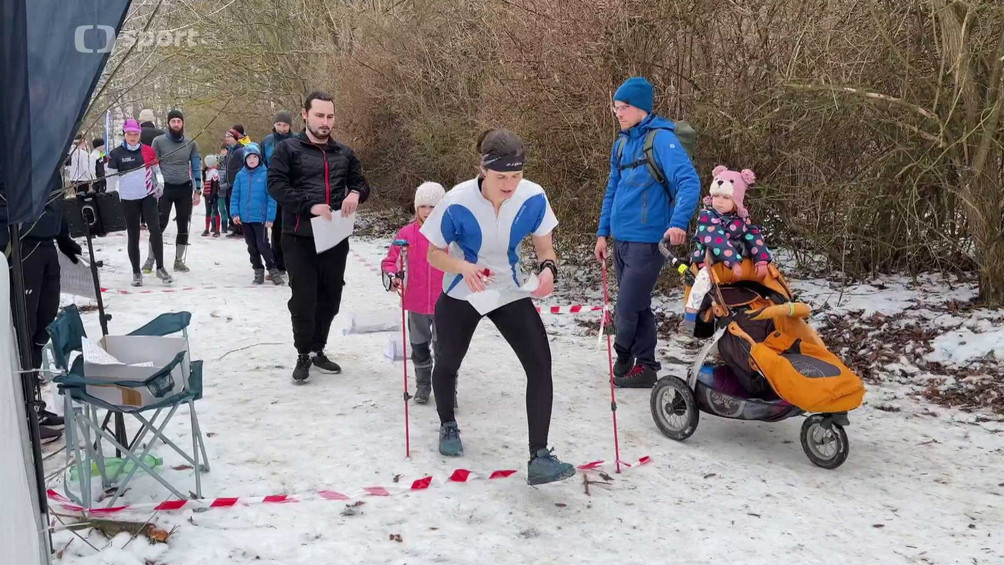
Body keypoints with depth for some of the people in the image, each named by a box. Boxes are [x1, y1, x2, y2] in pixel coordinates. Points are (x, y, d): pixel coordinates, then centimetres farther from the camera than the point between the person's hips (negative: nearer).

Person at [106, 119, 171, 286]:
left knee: (155, 229, -12)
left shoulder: (148, 150, 4)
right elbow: (112, 178, 3)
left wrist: (159, 183, -3)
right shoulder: (116, 154, -1)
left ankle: (160, 268, -1)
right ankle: (136, 273, 14)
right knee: (133, 235, 5)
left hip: (148, 196, 1)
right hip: (128, 200, -1)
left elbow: (156, 170, 15)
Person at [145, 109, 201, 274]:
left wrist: (197, 190, 3)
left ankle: (179, 260, 18)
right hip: (165, 188, -2)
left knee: (183, 226, 7)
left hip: (185, 189, 3)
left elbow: (196, 168, 8)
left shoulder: (190, 143, 5)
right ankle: (150, 259, 2)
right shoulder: (159, 141, -1)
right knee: (160, 224, -7)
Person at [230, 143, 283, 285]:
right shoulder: (240, 175, 4)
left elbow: (271, 197, -8)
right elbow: (235, 196, 8)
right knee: (252, 247, 12)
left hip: (260, 217, -4)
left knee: (262, 245, -6)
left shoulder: (265, 174, -7)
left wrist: (270, 217, -12)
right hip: (244, 218, 4)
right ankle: (258, 271, 23)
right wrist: (235, 213, -3)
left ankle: (273, 270, 10)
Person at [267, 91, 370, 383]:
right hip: (300, 238, -4)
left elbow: (361, 183, 17)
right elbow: (276, 185, -11)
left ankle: (318, 350, 28)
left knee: (330, 298, 11)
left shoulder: (344, 153, 13)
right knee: (303, 298, -2)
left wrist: (356, 193, -9)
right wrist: (310, 206, -23)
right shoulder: (288, 149, -1)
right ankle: (303, 356, 15)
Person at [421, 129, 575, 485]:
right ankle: (448, 424, 48)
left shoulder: (533, 198, -20)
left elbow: (544, 248, -7)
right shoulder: (457, 203, -26)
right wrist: (464, 267, -33)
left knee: (541, 364, -16)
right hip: (461, 296, -1)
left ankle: (539, 458, -12)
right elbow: (434, 254, -13)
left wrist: (548, 268, -31)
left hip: (510, 293, 1)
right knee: (448, 363, 16)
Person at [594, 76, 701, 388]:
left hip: (647, 242, -8)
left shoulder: (661, 139, -12)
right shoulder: (622, 143, 12)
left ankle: (623, 355, 21)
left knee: (627, 309, -3)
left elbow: (689, 181, -23)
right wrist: (603, 233, 16)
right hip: (621, 240, 8)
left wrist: (678, 223, -37)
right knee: (638, 306, 14)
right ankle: (645, 365, 25)